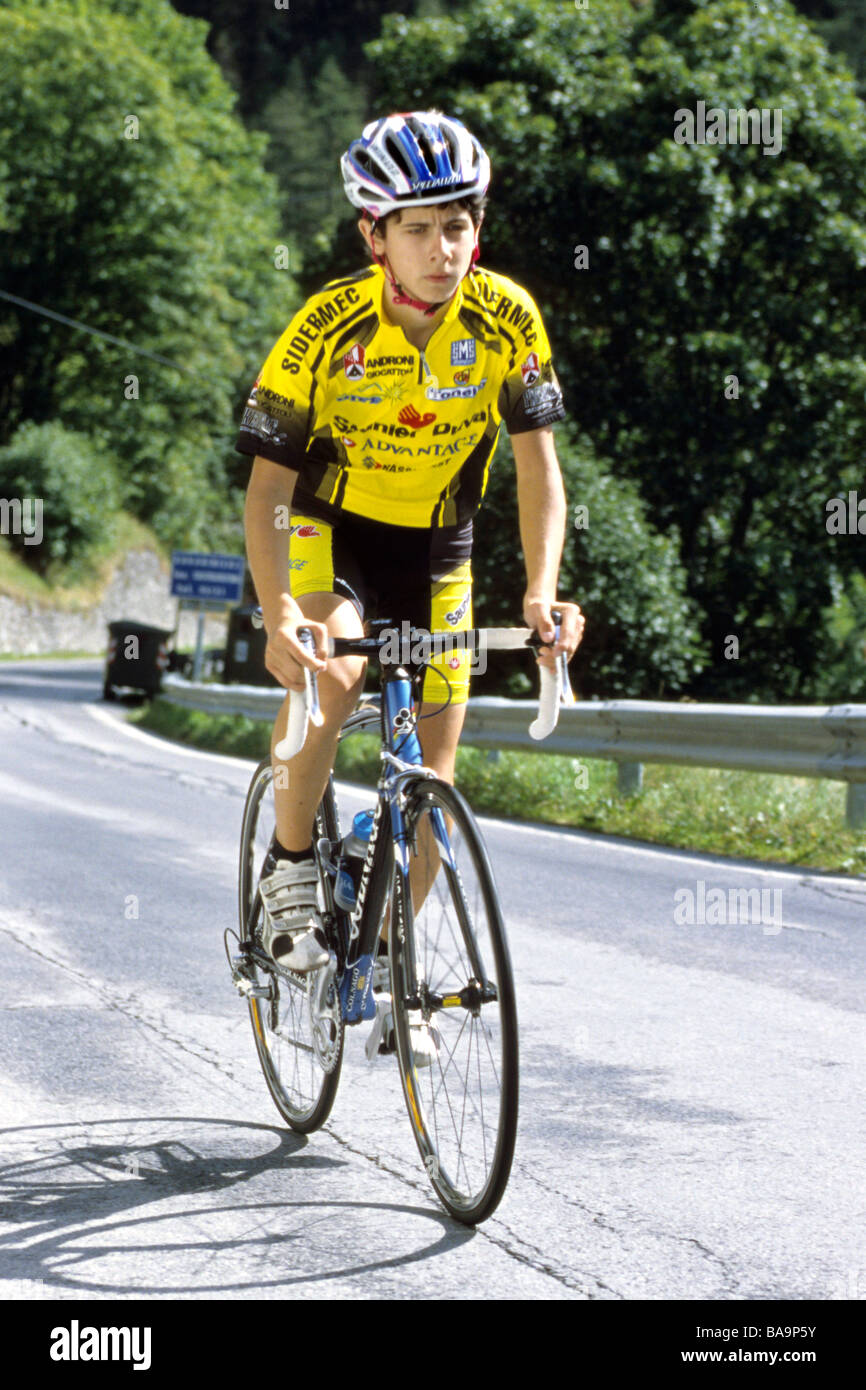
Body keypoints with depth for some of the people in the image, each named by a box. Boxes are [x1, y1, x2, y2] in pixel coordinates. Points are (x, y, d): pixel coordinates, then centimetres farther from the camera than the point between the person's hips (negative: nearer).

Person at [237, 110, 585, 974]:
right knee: (331, 675, -34)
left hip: (436, 549, 3)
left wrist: (540, 590, -31)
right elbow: (267, 489, -24)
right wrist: (278, 615, -41)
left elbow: (537, 464, -15)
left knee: (432, 774, 1)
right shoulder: (327, 327, -24)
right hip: (330, 530, -3)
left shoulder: (507, 319, -18)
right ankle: (288, 867, -11)